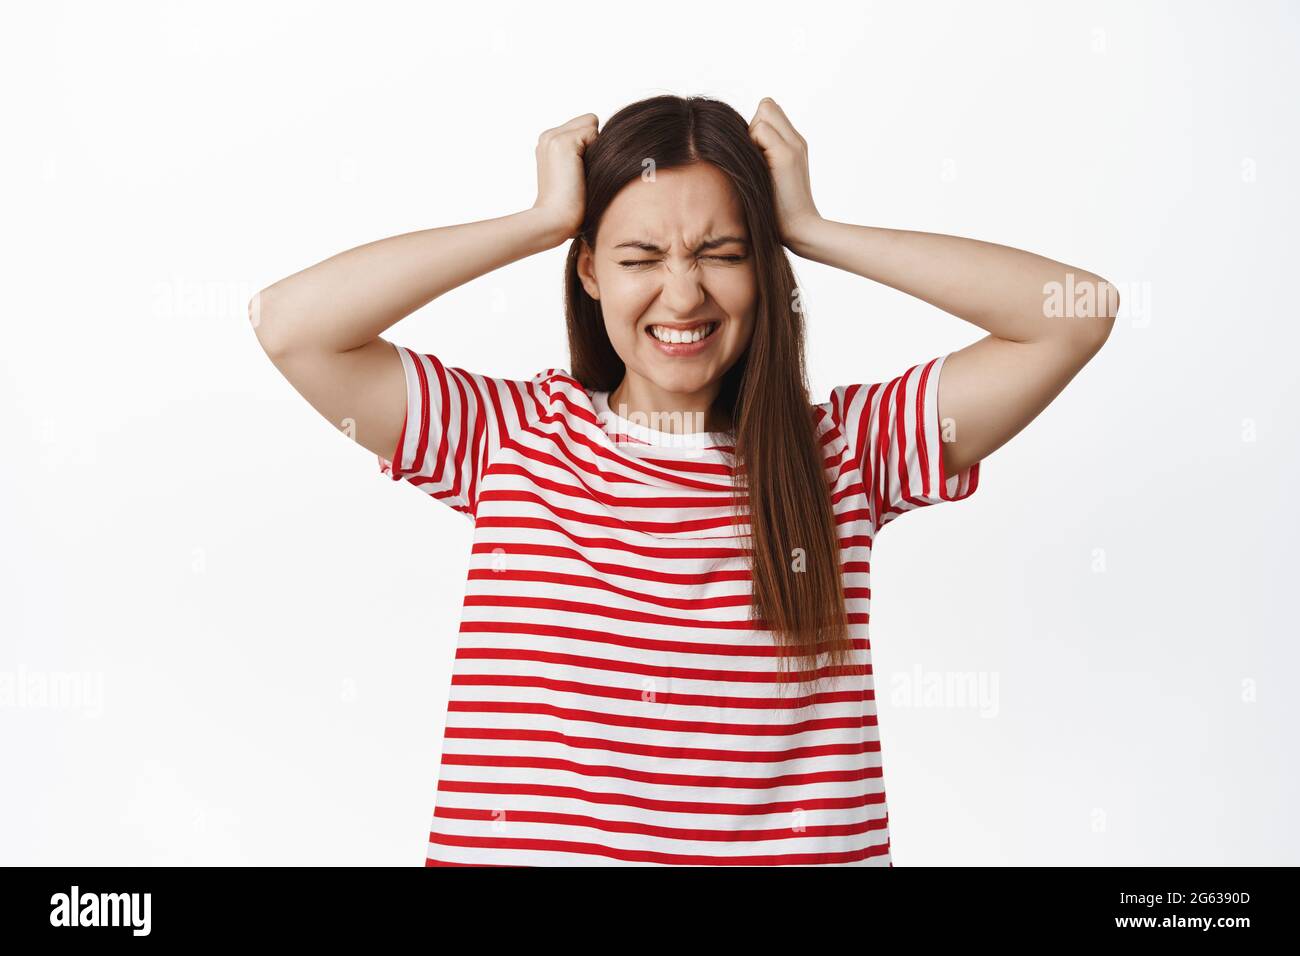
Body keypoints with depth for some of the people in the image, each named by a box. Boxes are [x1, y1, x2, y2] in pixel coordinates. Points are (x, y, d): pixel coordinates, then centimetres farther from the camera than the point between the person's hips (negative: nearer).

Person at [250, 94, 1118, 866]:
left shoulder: (846, 451, 6)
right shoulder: (510, 440, 5)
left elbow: (1077, 312, 1)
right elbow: (291, 325, -5)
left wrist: (810, 228, 2)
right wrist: (541, 222, 0)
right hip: (522, 844, 0)